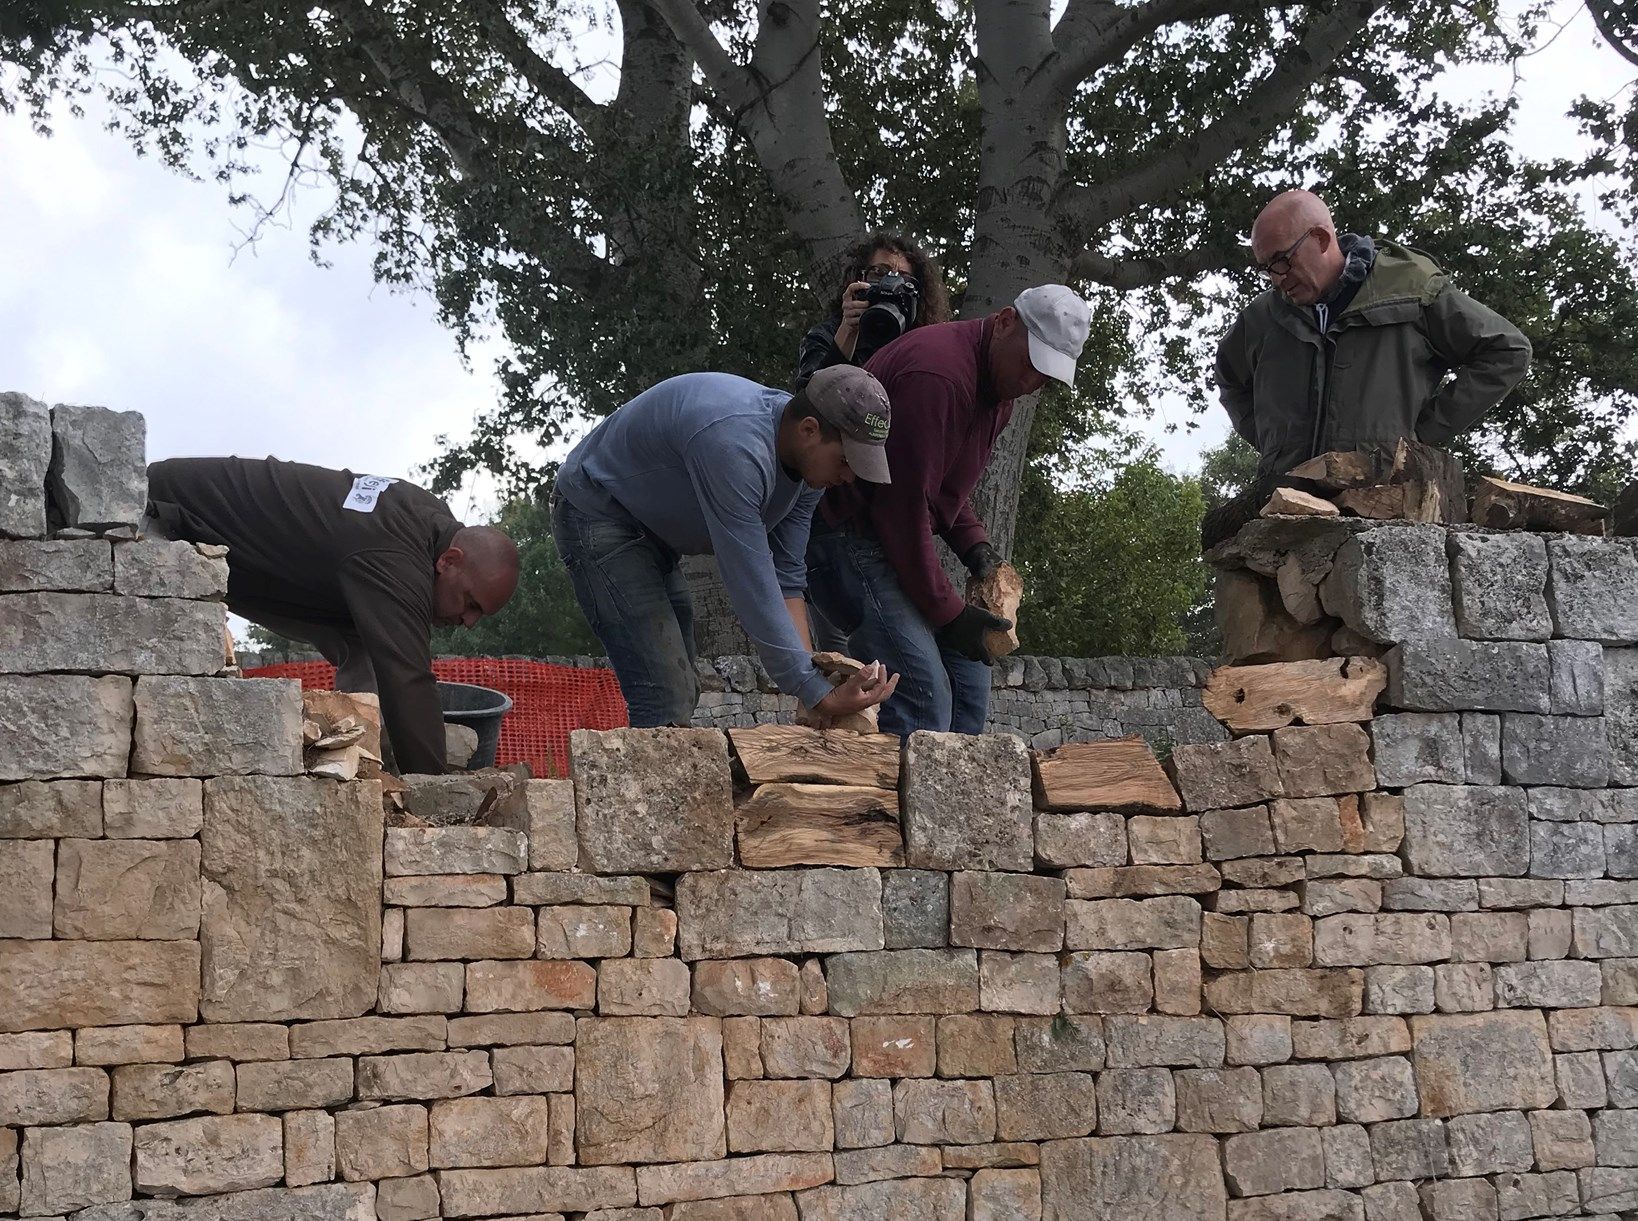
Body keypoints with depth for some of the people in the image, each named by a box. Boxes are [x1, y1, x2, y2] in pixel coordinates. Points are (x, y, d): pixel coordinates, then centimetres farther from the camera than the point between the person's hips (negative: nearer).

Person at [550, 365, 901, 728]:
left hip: (651, 533, 10)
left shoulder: (808, 461, -8)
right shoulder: (733, 444, -37)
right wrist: (817, 695, -32)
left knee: (681, 696, 11)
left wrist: (814, 678, -16)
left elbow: (786, 577, -4)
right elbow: (752, 587, -36)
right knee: (666, 700, -19)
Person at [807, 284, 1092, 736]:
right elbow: (905, 502, -24)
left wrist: (975, 546, 1)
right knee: (922, 701, -21)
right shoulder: (938, 373, -24)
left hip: (899, 538, 11)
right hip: (847, 534, -11)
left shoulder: (999, 385, 10)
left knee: (968, 687, 8)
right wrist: (947, 611, -19)